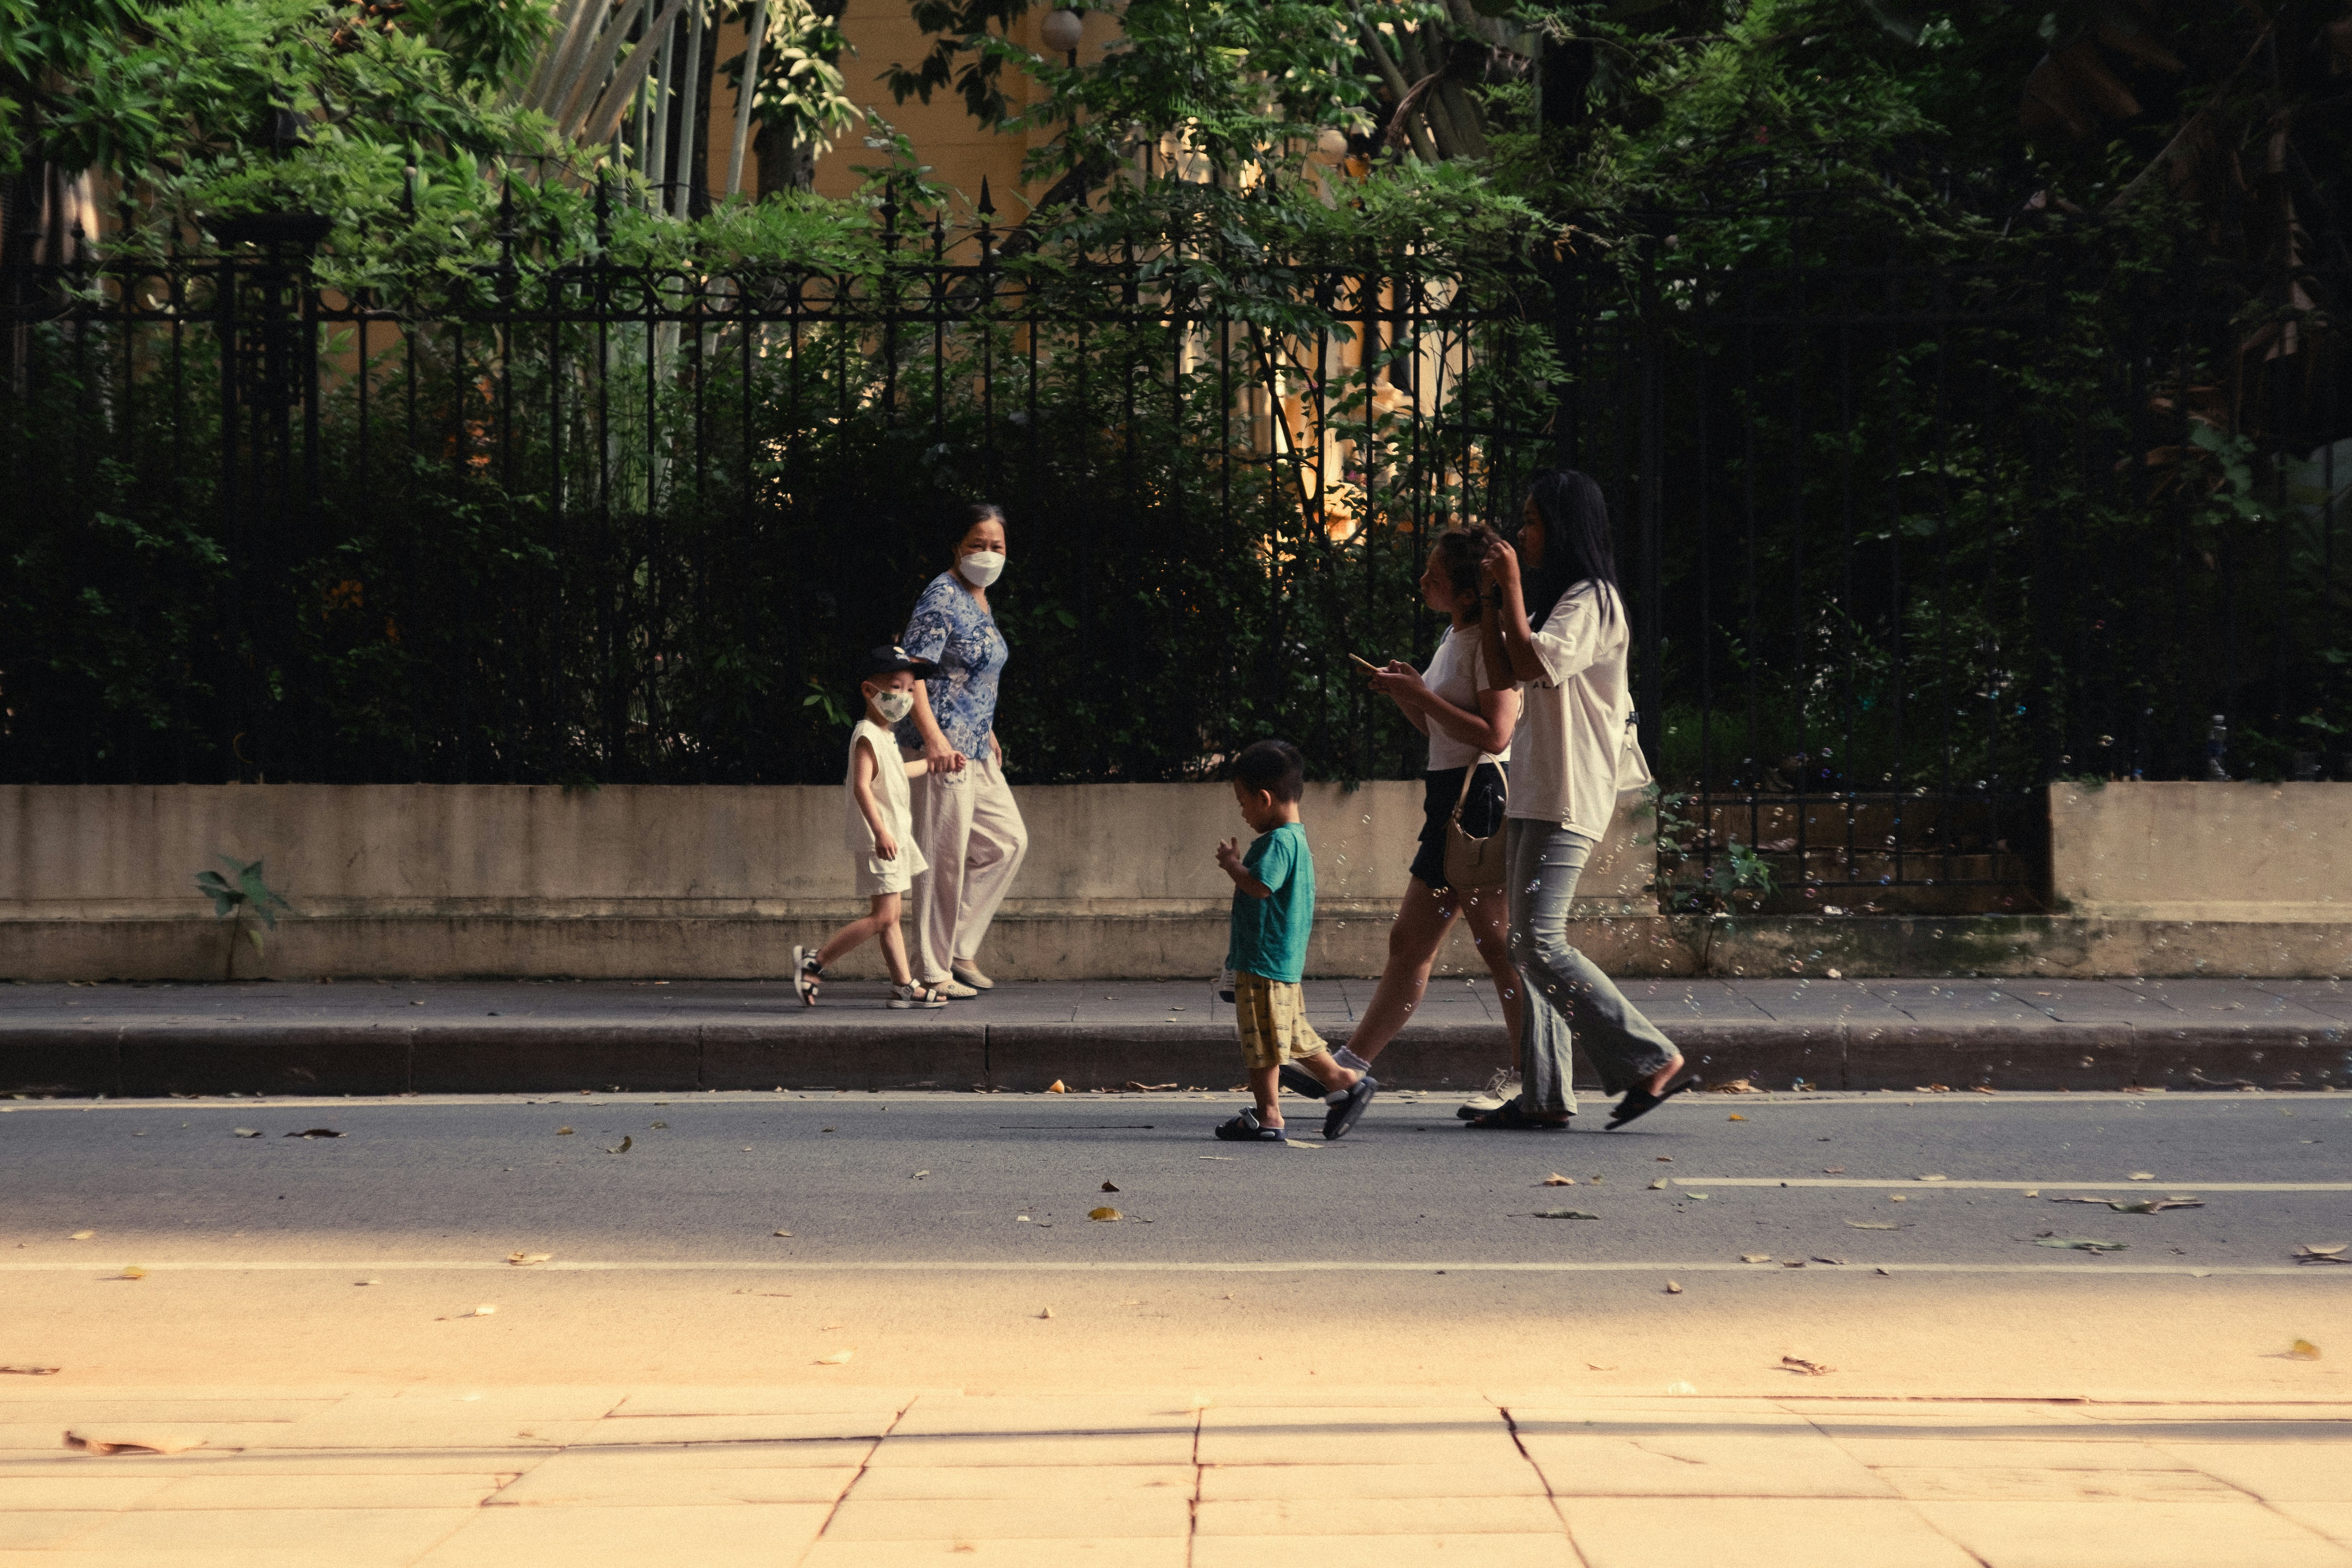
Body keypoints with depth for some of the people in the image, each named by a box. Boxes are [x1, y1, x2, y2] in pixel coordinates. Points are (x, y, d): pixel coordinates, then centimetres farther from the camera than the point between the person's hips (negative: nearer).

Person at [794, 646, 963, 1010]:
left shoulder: (886, 736, 16)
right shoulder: (867, 737, -16)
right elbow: (862, 786, -27)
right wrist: (880, 832, -35)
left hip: (894, 836, 10)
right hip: (877, 840, -10)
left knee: (890, 917, 11)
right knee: (882, 916, -12)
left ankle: (904, 986, 13)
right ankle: (813, 963, -6)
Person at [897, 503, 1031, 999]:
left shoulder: (980, 599, 15)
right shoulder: (943, 599, -15)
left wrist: (986, 732, 28)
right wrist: (934, 738, -32)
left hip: (976, 751, 10)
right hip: (943, 749, -10)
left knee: (1008, 841, 15)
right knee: (945, 856, -6)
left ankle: (959, 948, 19)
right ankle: (932, 972, 1)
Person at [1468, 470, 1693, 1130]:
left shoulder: (1591, 599, -10)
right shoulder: (1556, 598, 21)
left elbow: (1533, 663, -23)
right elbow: (1503, 668, 20)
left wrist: (1513, 586, -14)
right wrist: (1492, 595, 13)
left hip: (1568, 798, -10)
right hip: (1535, 793, 10)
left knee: (1539, 942, -16)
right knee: (1530, 945, 7)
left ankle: (1651, 1060, -12)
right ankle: (1543, 1095, 7)